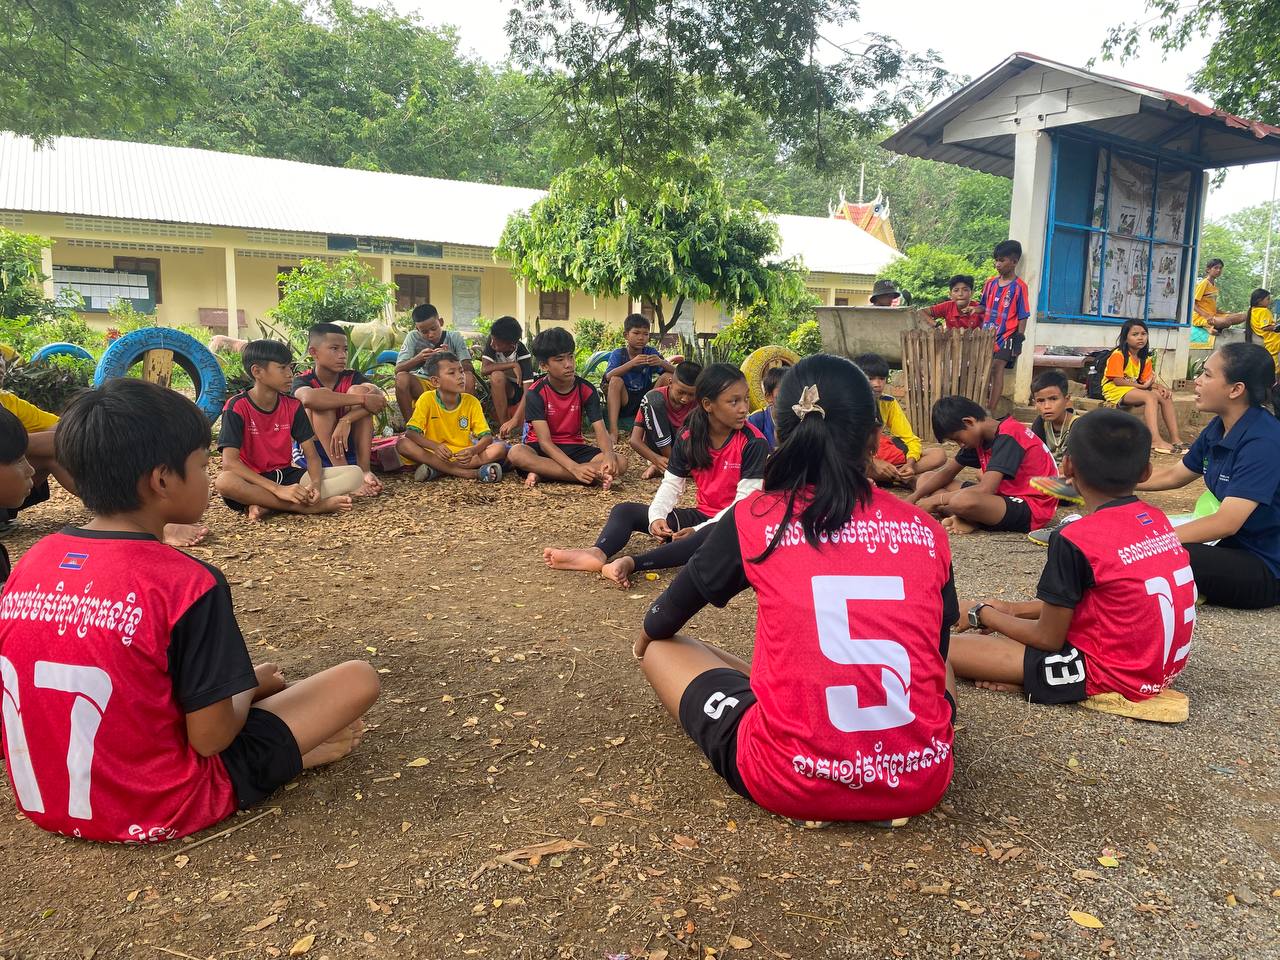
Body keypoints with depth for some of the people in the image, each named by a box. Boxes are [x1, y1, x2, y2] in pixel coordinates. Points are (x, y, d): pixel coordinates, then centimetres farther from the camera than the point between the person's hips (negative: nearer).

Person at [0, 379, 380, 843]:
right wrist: (253, 684, 4)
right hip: (154, 810, -7)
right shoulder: (187, 583, -24)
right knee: (358, 678, -4)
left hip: (40, 801, 7)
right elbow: (210, 737, -19)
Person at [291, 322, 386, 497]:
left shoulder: (352, 377, 0)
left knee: (357, 390, -17)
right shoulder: (303, 381, -8)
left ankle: (365, 469, -24)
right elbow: (308, 397, -35)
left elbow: (379, 397, -22)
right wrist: (362, 399, -37)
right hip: (313, 452, -2)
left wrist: (346, 420, -37)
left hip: (350, 449, 2)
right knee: (324, 397, -25)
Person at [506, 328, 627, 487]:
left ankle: (541, 473, -26)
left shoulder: (586, 390, -6)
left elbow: (601, 431, -12)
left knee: (620, 462, -24)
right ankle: (596, 476, -37)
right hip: (544, 450, -2)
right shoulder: (536, 393, -15)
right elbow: (545, 441, -22)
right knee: (516, 453, -38)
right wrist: (574, 468, -38)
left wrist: (609, 455, -37)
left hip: (574, 448, 3)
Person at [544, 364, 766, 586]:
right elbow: (671, 485, 1)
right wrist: (656, 517, -19)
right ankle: (597, 553, -37)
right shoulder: (689, 438, -1)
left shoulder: (753, 442, -16)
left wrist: (699, 530, -25)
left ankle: (632, 564, -48)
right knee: (625, 511, -5)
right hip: (700, 515, 6)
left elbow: (746, 501, -18)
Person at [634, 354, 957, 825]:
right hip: (921, 781, 5)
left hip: (792, 783, -4)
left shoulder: (755, 518, -4)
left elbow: (660, 626, 12)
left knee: (662, 648, 17)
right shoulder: (926, 531, 3)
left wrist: (647, 636, 37)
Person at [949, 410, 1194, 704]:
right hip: (1165, 665, 9)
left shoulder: (1076, 539, -19)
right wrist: (1013, 609, 18)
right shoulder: (1157, 520, 4)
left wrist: (984, 614, 6)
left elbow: (1049, 638, -9)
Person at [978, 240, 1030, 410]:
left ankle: (991, 411, -4)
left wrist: (1019, 340, -10)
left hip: (1005, 336, -5)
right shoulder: (990, 284, 7)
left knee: (997, 370, -7)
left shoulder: (1019, 287, -8)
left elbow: (1023, 317, -7)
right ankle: (983, 405, 25)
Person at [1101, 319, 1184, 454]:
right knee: (1150, 397, -29)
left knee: (1165, 397, -8)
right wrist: (1142, 386, -17)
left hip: (1133, 389, 8)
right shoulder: (1118, 355, -13)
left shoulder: (1145, 358, 11)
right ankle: (1155, 441, -41)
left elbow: (1147, 380, 4)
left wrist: (1160, 386, -17)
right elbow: (1117, 381, -19)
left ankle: (1175, 438, -10)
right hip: (1115, 390, -8)